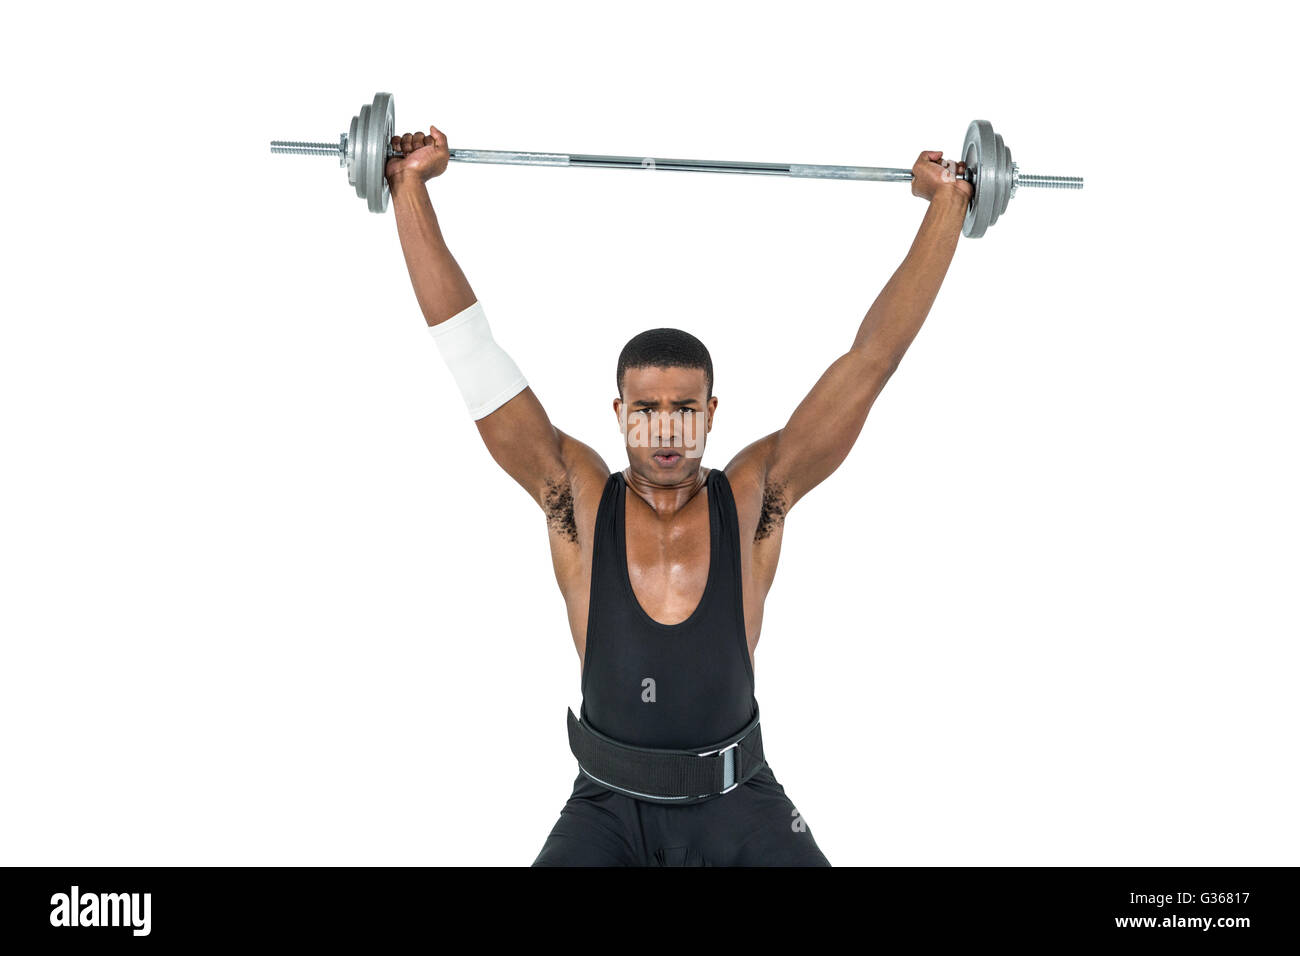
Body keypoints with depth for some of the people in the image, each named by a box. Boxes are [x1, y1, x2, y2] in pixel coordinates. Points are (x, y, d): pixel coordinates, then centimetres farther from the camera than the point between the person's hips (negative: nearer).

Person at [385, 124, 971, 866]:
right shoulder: (579, 498, -7)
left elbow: (874, 357, -7)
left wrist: (947, 202, -7)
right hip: (608, 803, 0)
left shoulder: (753, 498, -7)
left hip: (736, 803, 1)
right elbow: (471, 347, -8)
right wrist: (412, 185, -8)